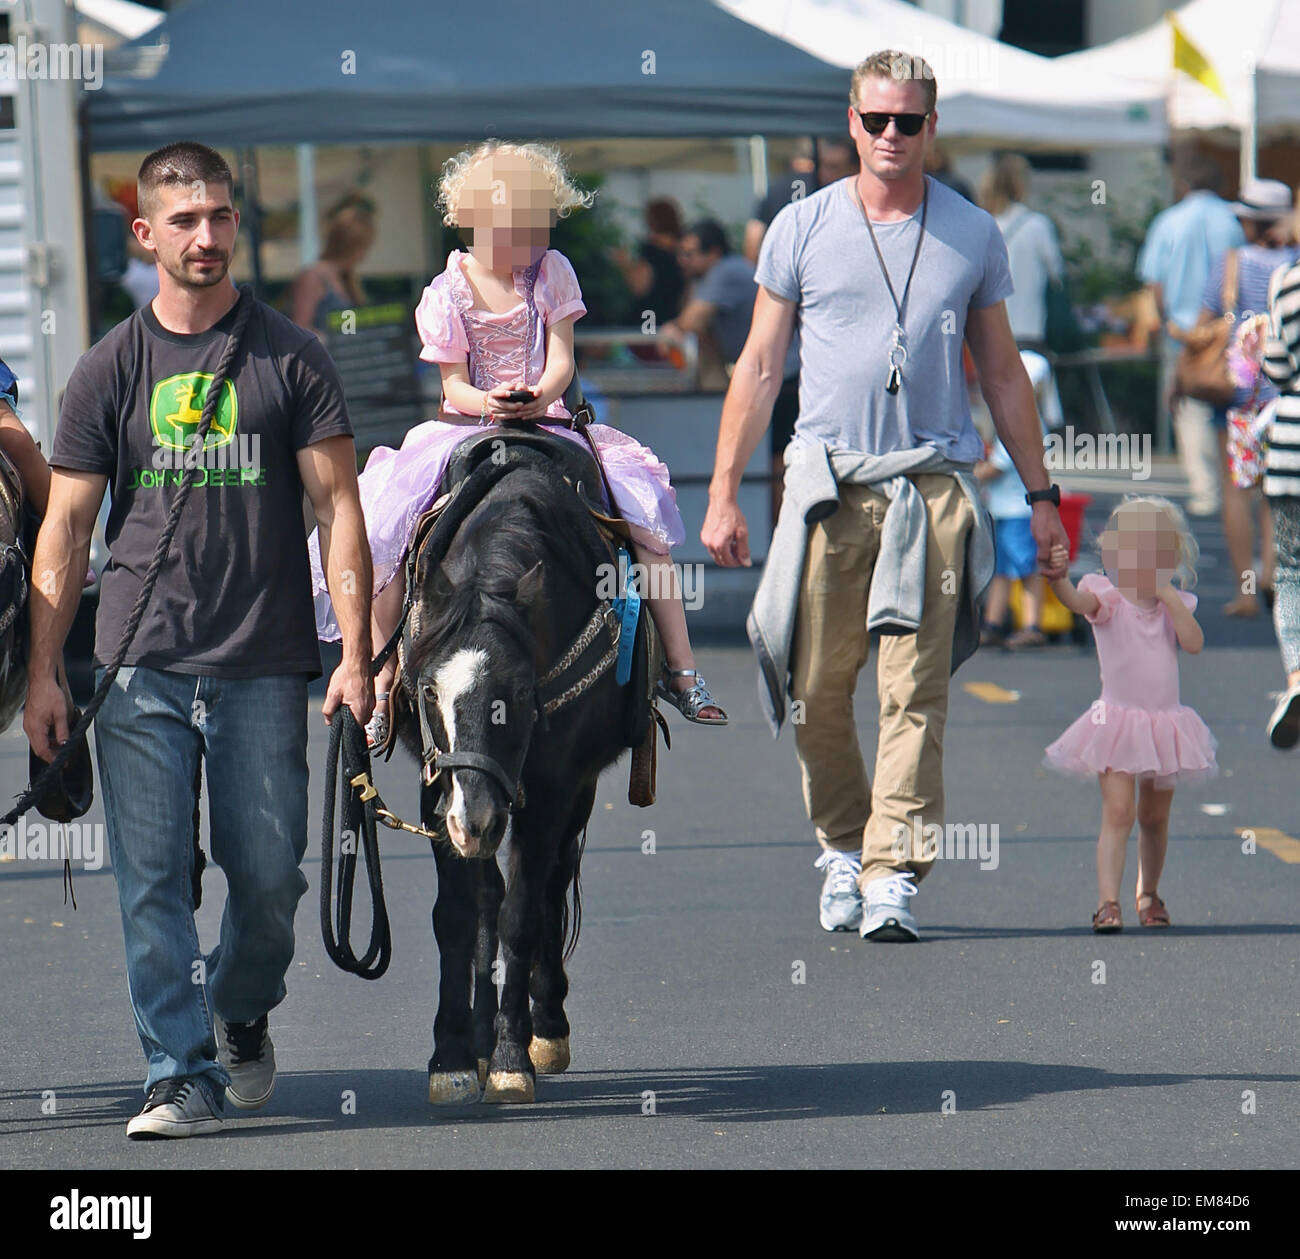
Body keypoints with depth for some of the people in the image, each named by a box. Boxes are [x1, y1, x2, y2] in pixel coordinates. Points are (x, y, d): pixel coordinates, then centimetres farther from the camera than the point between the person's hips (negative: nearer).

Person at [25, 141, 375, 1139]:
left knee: (270, 875, 2)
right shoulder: (112, 369, 7)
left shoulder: (290, 357, 4)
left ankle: (240, 1016, 30)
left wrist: (355, 653, -7)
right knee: (152, 879, -4)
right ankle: (182, 1074, 2)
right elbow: (65, 530, 8)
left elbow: (337, 506, 2)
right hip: (138, 671, 1)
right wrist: (42, 674, 2)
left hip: (265, 667, -1)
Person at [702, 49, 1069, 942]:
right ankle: (845, 850, 21)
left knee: (915, 690, -10)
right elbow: (760, 367, 9)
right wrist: (723, 492, 3)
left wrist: (1041, 495, 14)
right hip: (827, 481, 1)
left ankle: (893, 873, -12)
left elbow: (1003, 373, 16)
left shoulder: (973, 234, 10)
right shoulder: (802, 229, 7)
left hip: (934, 481, -1)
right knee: (817, 688, 1)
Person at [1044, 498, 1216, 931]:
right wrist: (1058, 578, -51)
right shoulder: (1109, 597, -7)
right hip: (1117, 720, -4)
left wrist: (1169, 596, -15)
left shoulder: (1176, 604, 4)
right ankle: (1107, 901, -18)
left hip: (1164, 723, 4)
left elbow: (1194, 643, -11)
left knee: (1154, 818, 15)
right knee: (1117, 811, -15)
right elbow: (1078, 601, -29)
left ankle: (1149, 893, 34)